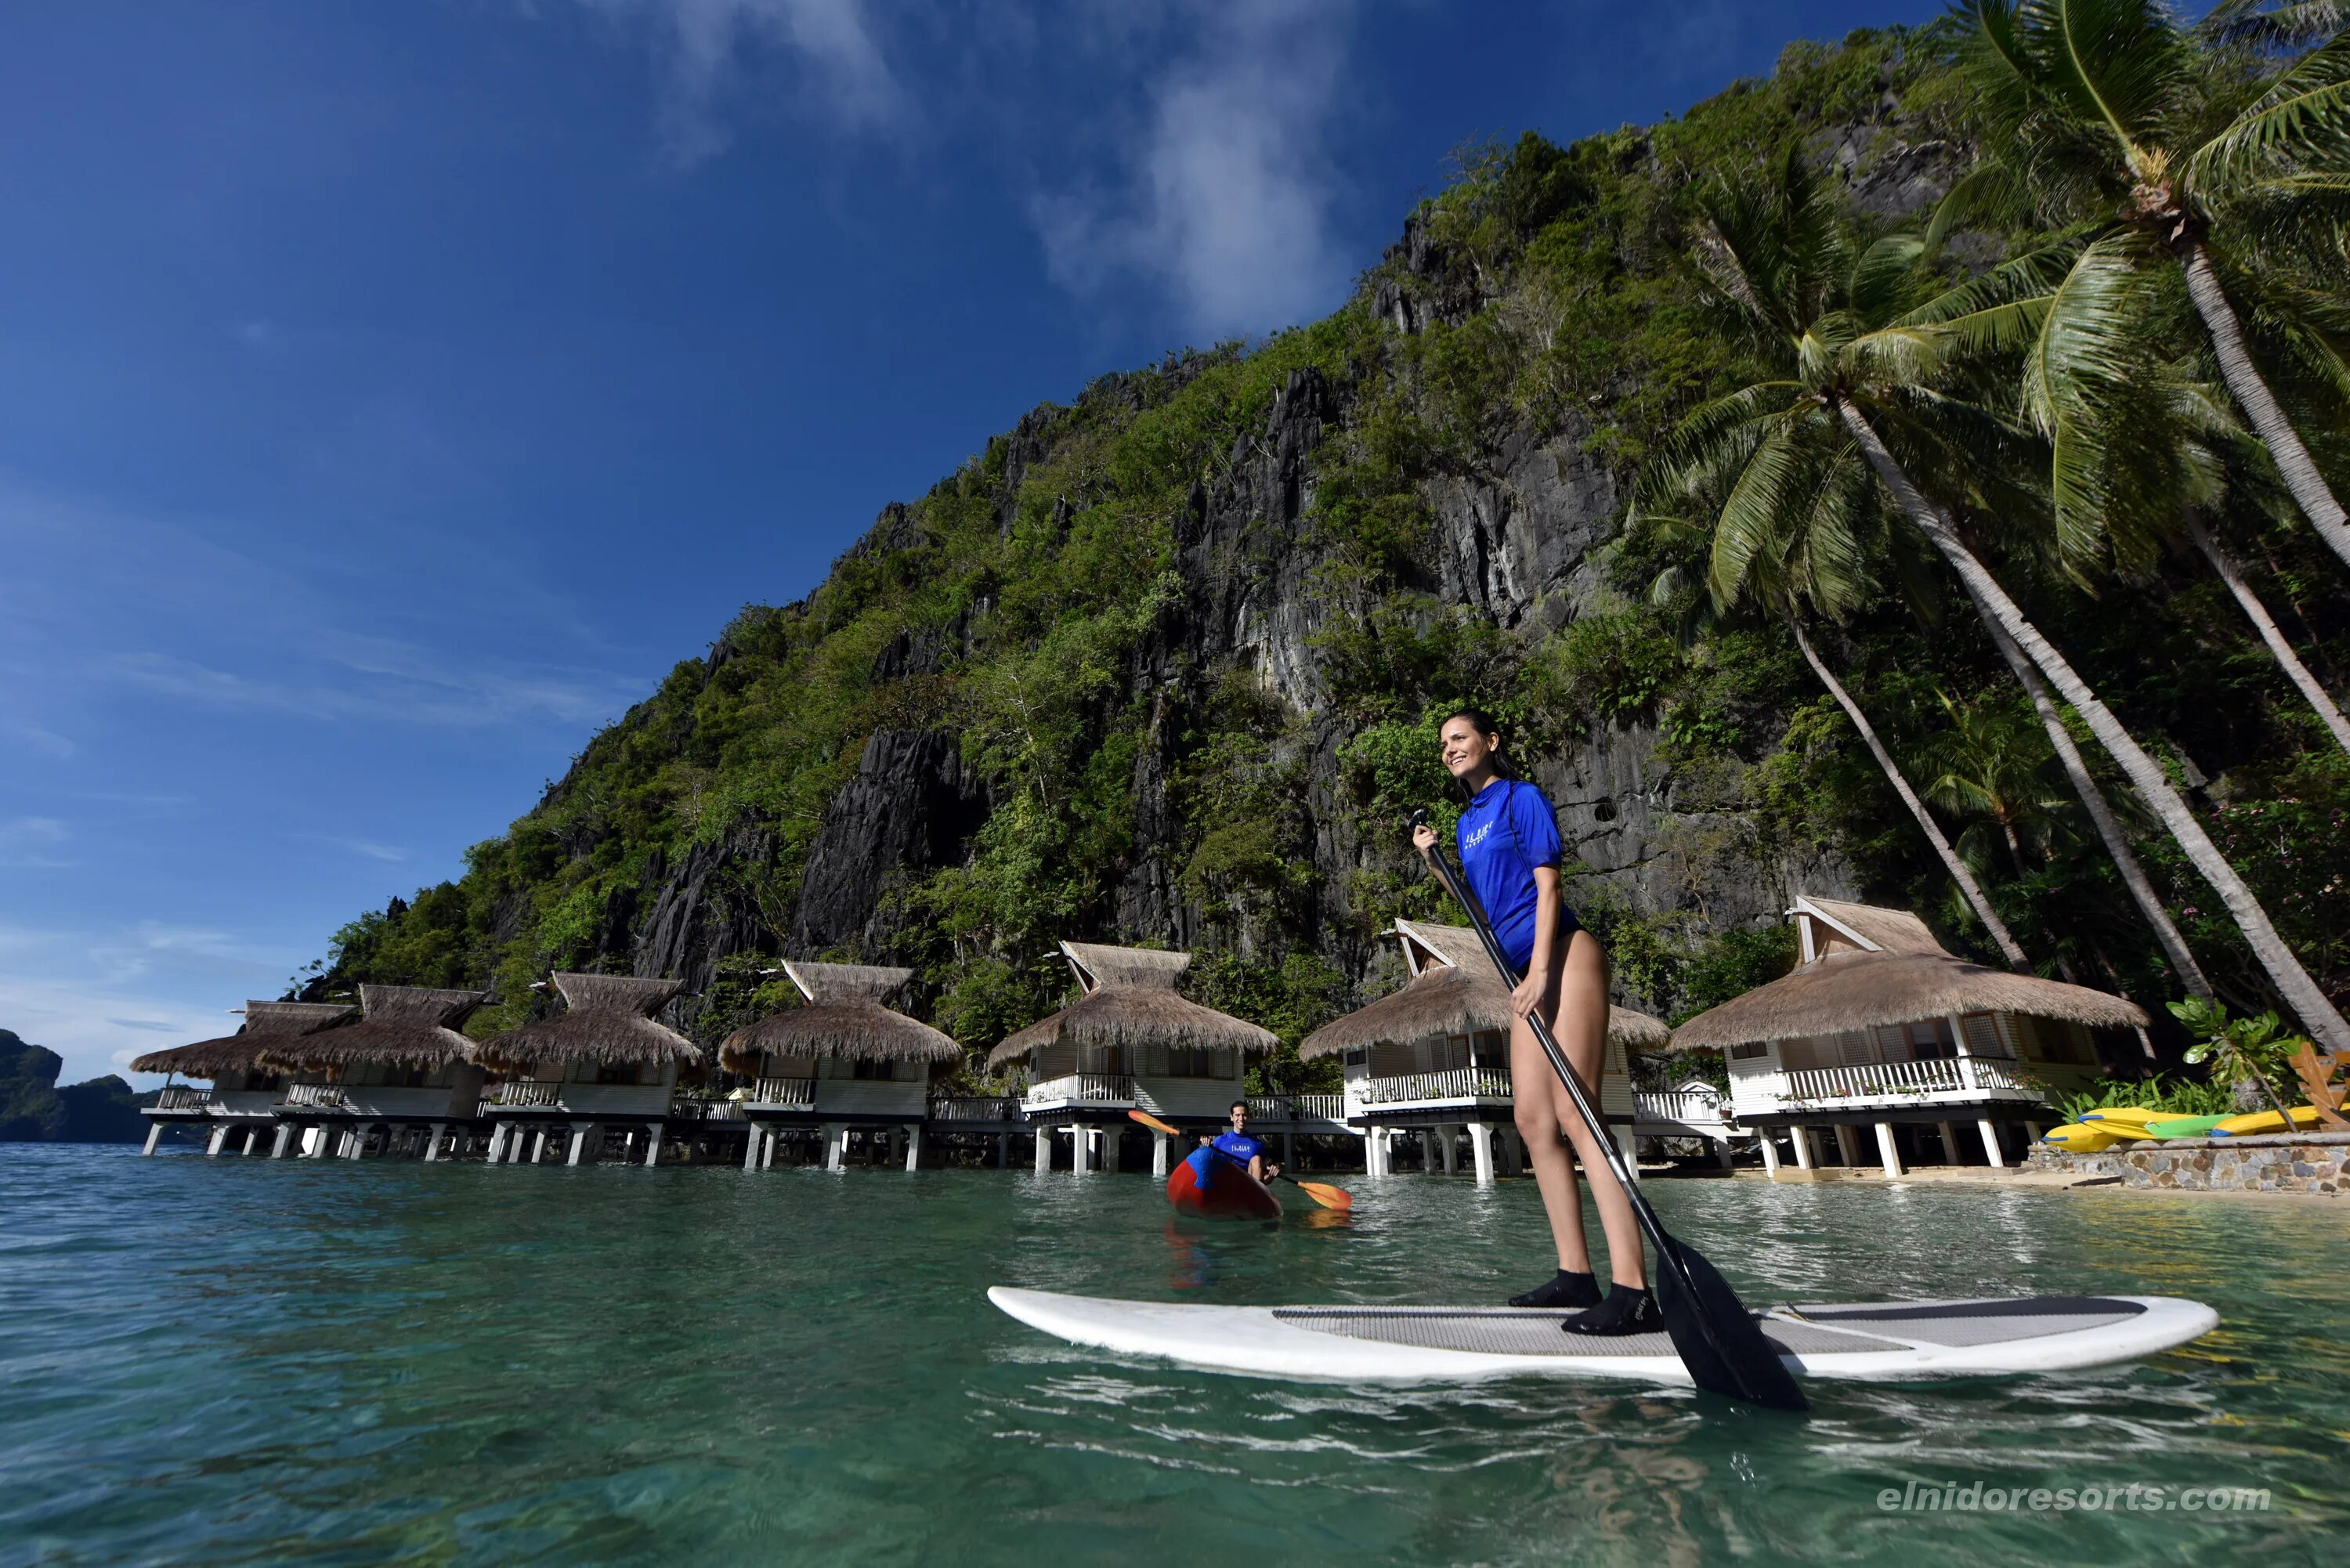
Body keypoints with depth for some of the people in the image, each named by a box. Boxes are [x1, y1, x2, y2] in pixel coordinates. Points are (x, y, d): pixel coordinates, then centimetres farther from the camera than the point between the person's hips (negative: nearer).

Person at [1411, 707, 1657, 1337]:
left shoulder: (1522, 798, -2)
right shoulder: (1468, 822, 20)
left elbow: (1547, 886, -10)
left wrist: (1539, 971, -18)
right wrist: (1436, 861, 10)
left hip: (1563, 955, -9)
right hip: (1528, 975, 9)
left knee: (1574, 1113, -16)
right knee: (1534, 1120, 5)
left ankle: (1632, 1288, -16)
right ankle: (1576, 1274, 11)